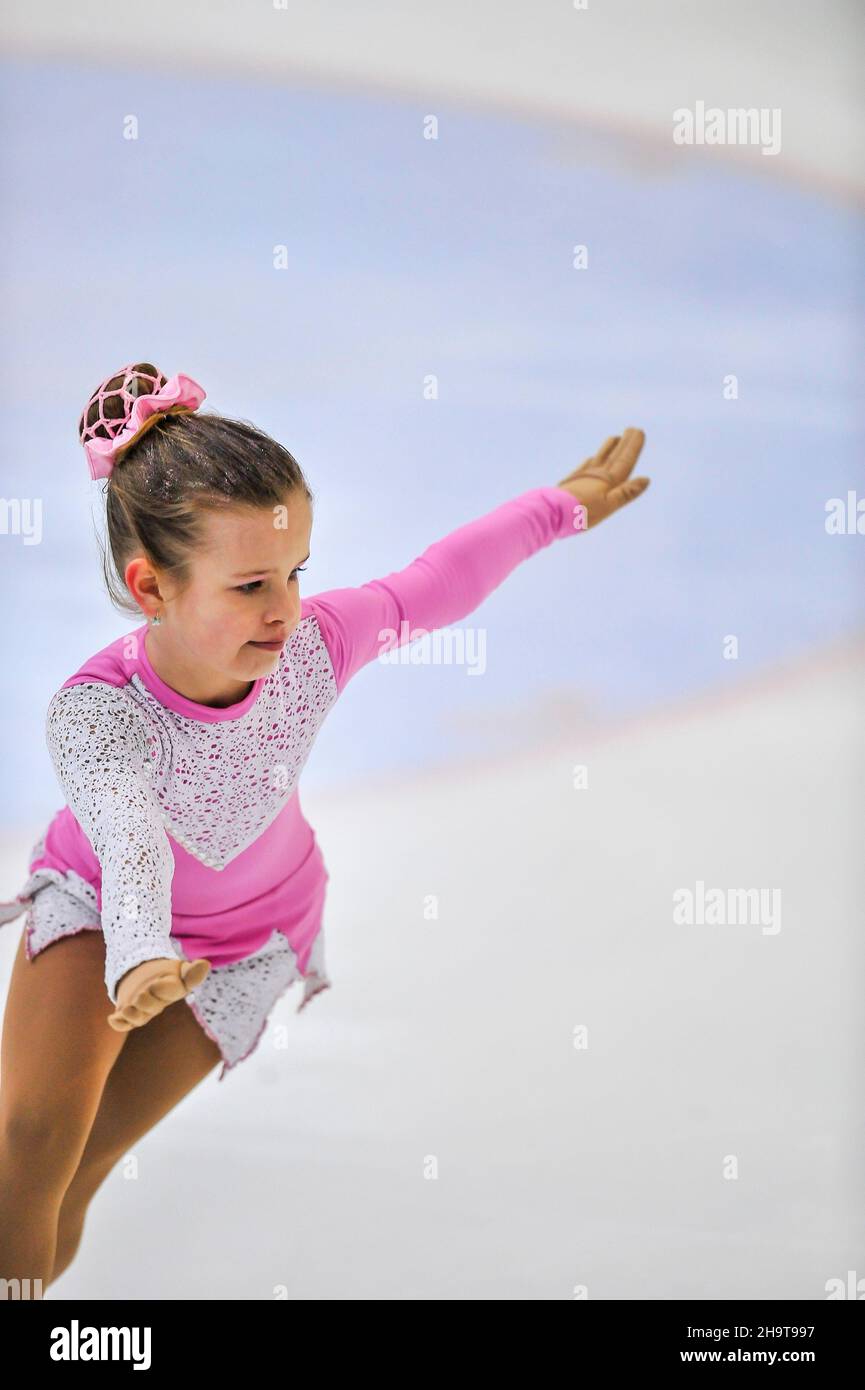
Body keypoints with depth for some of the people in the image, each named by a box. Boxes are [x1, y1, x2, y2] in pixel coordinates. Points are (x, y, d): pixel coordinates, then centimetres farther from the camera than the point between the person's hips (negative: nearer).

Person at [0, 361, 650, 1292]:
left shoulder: (315, 644, -29)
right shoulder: (94, 710, -38)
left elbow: (442, 580, -12)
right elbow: (128, 836, -56)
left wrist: (568, 505, 1)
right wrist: (140, 958, -77)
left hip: (244, 939, 2)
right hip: (98, 904, -2)